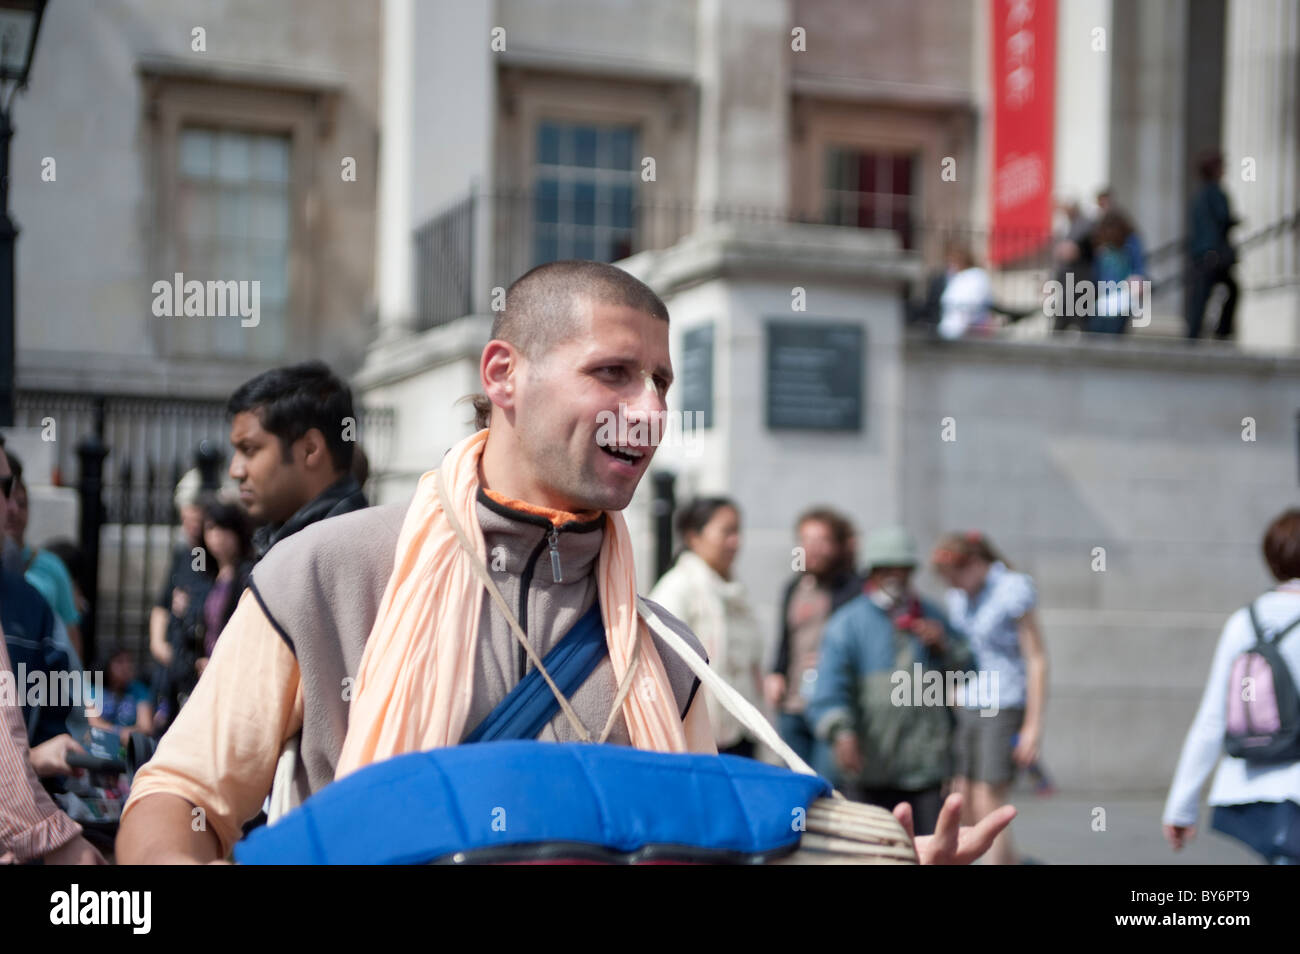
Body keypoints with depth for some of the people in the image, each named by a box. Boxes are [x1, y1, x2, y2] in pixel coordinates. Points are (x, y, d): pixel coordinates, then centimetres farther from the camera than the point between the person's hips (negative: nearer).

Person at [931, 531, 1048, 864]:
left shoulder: (1013, 591, -10)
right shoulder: (959, 597, 10)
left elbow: (1037, 659, -10)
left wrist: (1033, 726, -14)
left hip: (1004, 708, -7)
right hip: (967, 708, 7)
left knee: (988, 808, -10)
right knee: (962, 806, 3)